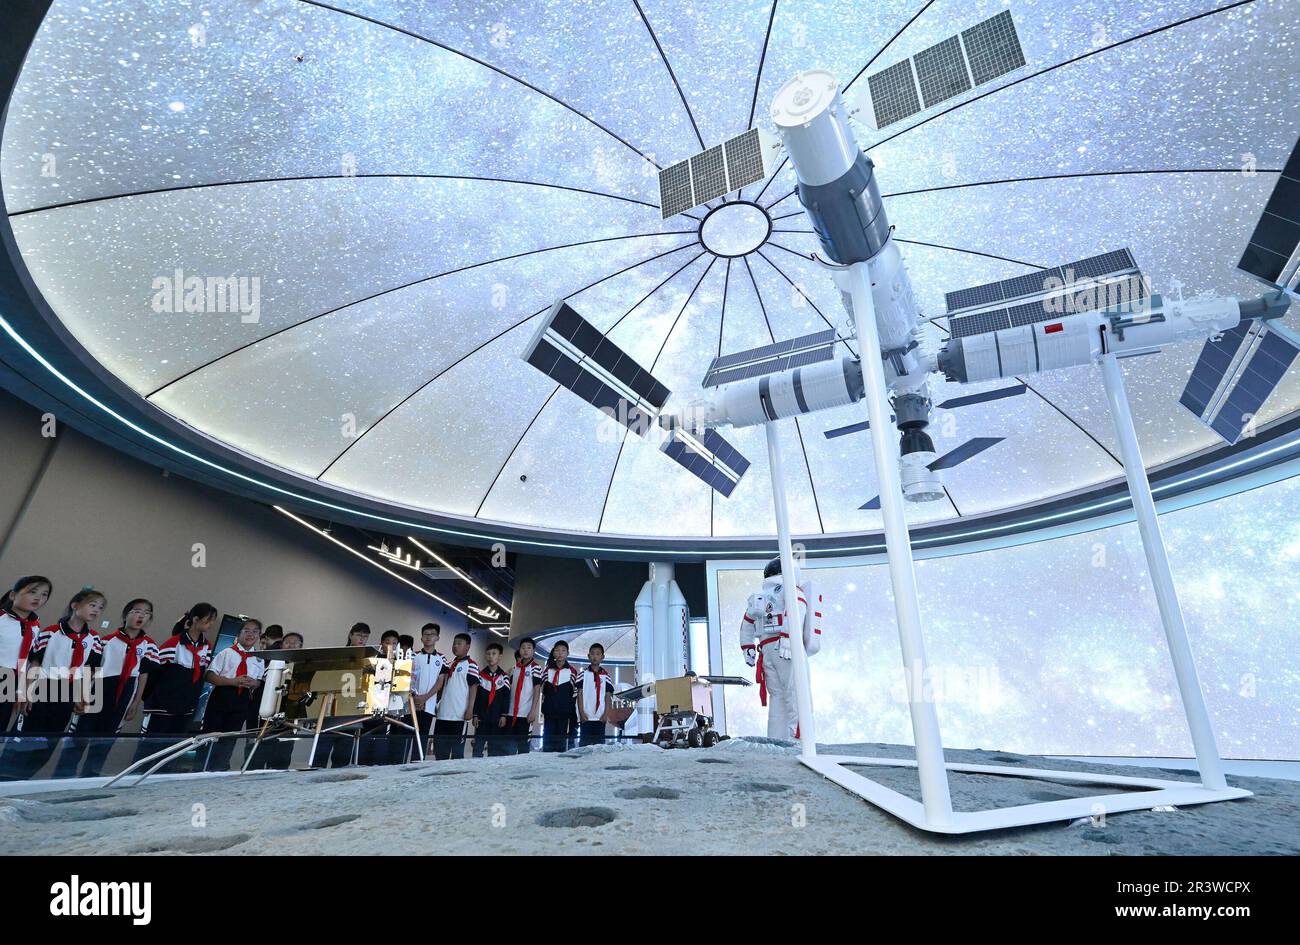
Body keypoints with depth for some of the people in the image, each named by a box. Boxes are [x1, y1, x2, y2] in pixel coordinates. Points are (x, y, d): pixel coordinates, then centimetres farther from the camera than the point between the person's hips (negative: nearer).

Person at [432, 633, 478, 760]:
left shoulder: (471, 665, -5)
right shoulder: (449, 665, 16)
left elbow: (473, 687, -10)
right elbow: (441, 686, 22)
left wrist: (470, 709, -15)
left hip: (459, 716, -7)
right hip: (443, 714, 7)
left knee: (457, 751, 0)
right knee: (439, 751, 12)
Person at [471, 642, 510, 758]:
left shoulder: (504, 677, 4)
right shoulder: (481, 675, 6)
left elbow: (506, 697, 1)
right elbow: (476, 696, 5)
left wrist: (504, 715, -6)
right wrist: (475, 715, -1)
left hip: (497, 718, -1)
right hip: (482, 718, 1)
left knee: (495, 748, 2)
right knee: (478, 747, 1)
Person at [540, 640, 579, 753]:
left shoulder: (572, 670, 1)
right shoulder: (548, 669, 10)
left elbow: (575, 692, 2)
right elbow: (543, 691, 15)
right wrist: (544, 707, 9)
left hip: (566, 713, -3)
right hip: (550, 712, 3)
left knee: (563, 744, -2)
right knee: (548, 743, 5)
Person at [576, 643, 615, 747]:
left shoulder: (606, 676, 7)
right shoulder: (584, 674, 3)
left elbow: (607, 696, 6)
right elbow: (580, 694, 1)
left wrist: (605, 714, -4)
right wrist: (581, 713, -7)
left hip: (600, 717, 1)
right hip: (586, 716, -1)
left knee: (600, 743, 4)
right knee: (584, 743, 1)